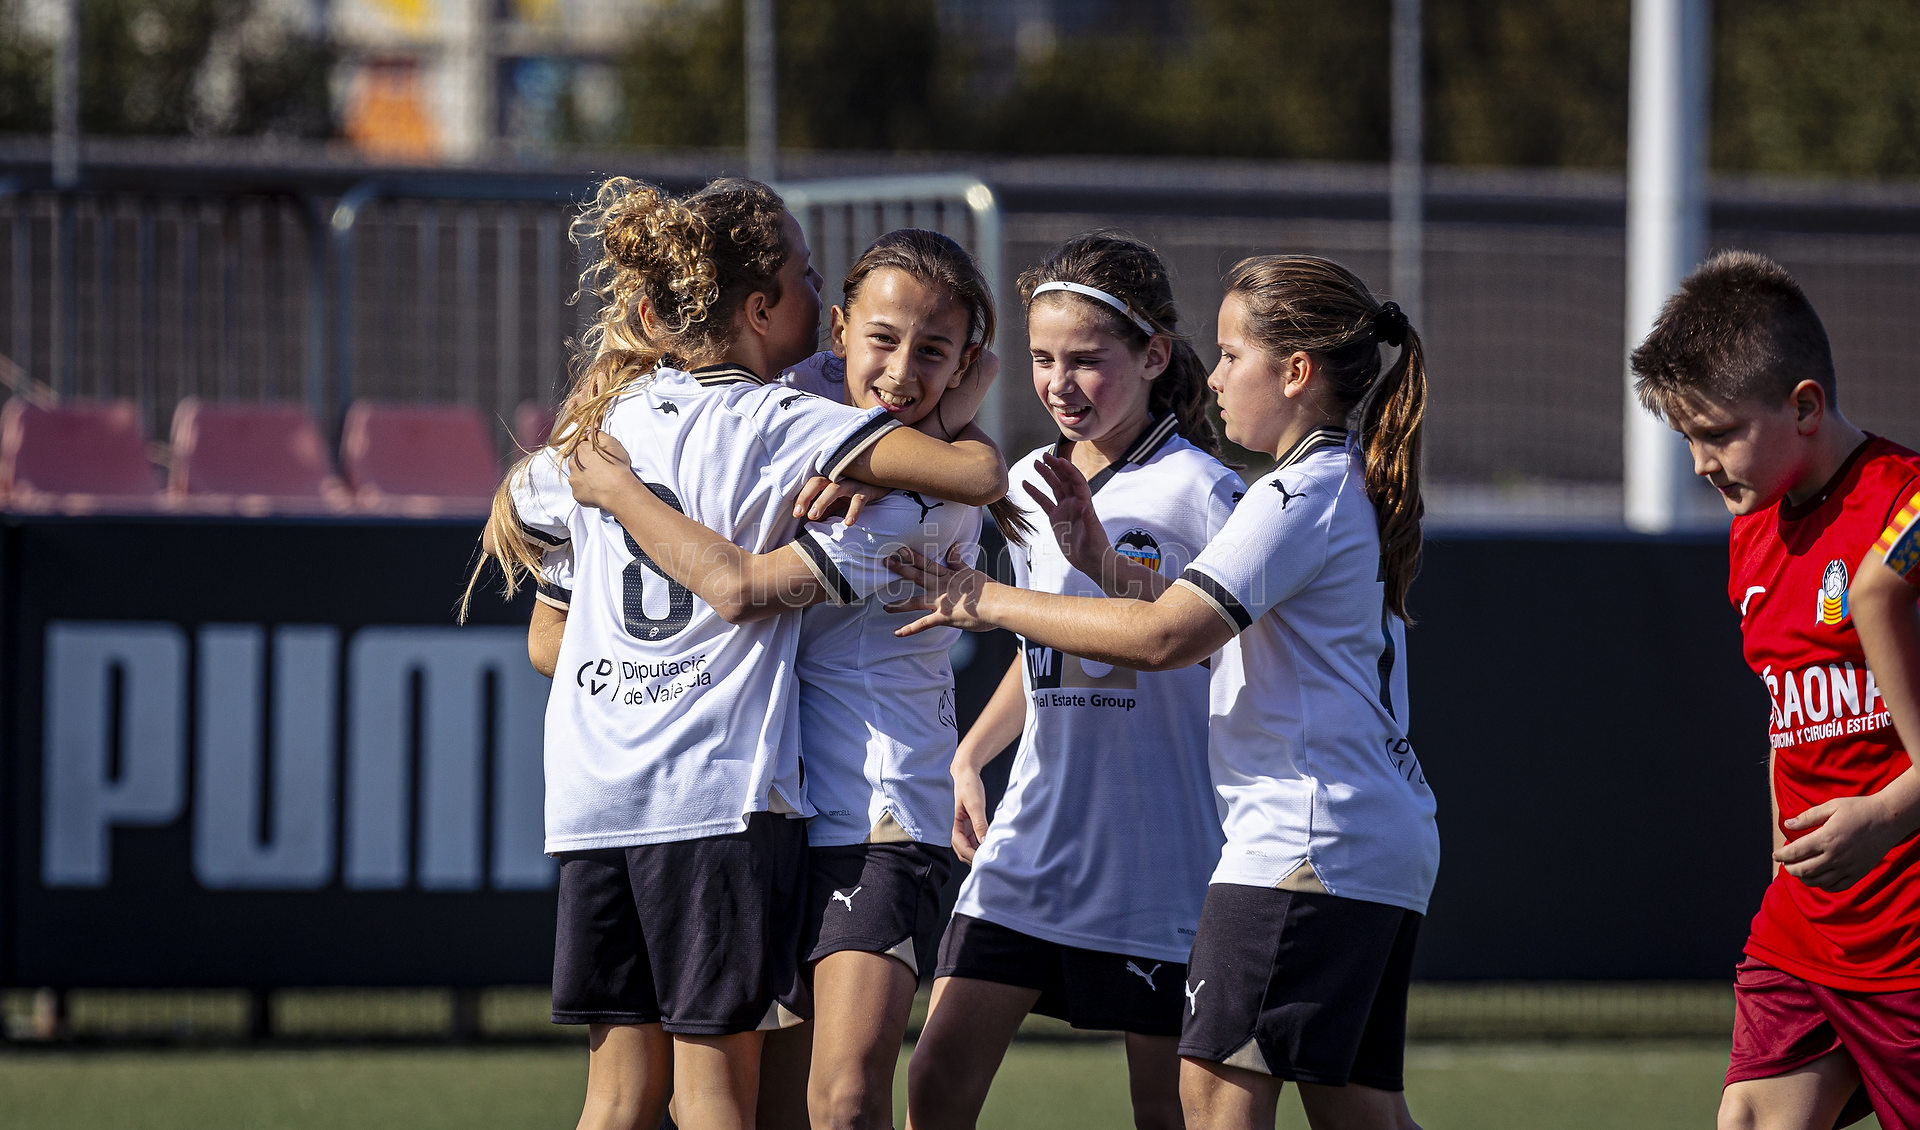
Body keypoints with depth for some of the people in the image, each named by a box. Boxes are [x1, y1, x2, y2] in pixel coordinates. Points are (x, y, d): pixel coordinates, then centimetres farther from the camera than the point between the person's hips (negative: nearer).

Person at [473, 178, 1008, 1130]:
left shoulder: (602, 420, 13)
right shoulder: (777, 425, -7)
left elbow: (512, 528, 33)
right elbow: (978, 477, -15)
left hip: (592, 792, 6)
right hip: (720, 789, -6)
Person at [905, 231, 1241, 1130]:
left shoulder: (1197, 492, -10)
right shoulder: (1029, 484, 11)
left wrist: (1105, 562, -30)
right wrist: (968, 757, 15)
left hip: (1160, 857, -6)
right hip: (1032, 844, 6)